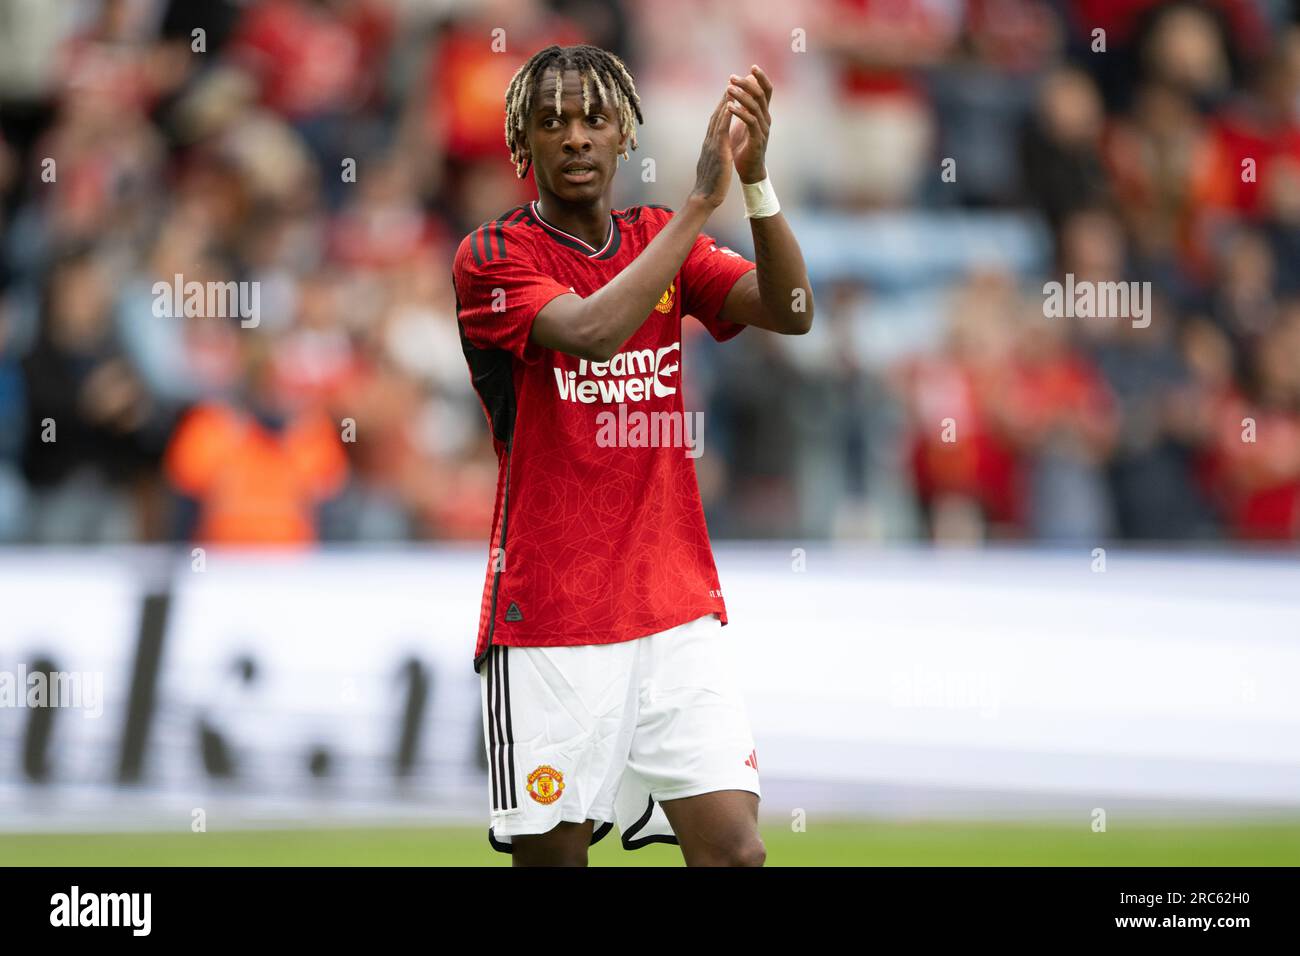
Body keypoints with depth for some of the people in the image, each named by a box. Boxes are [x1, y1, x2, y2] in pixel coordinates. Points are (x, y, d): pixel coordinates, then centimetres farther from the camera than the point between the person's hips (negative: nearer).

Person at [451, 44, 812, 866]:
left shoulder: (662, 241, 11)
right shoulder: (494, 256, -3)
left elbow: (790, 311, -5)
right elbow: (591, 331, -23)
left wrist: (754, 177, -19)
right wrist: (701, 203, -22)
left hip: (679, 611, 4)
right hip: (549, 622, -3)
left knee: (734, 849, -8)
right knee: (553, 852, -1)